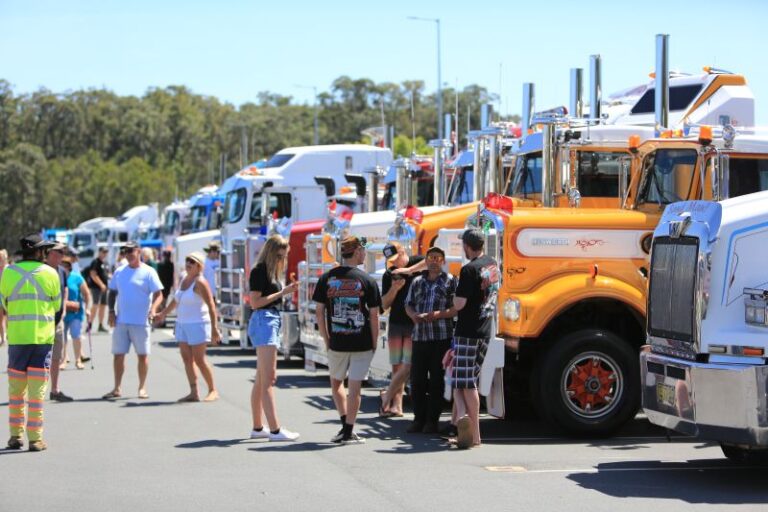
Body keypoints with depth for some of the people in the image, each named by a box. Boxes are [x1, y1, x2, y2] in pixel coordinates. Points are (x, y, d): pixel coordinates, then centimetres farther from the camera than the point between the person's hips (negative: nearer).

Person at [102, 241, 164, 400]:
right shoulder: (119, 272, 10)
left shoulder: (148, 272, -4)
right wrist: (111, 311, 3)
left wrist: (153, 309, -27)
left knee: (142, 355, 3)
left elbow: (158, 294, -9)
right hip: (121, 321, 4)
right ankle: (117, 389, 11)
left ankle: (142, 388, 12)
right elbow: (113, 292, 17)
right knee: (118, 354, 4)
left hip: (140, 321, -4)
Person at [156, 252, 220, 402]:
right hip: (182, 324, 8)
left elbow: (211, 305, -19)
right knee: (187, 359, 3)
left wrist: (214, 328, -24)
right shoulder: (184, 279, 11)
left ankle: (213, 391, 6)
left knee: (199, 359, -6)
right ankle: (194, 393, 4)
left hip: (197, 325, -8)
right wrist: (163, 314, 34)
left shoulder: (199, 282, -14)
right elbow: (176, 300, 26)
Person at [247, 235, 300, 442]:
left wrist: (285, 291, 7)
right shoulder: (259, 271, -10)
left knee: (261, 380, 13)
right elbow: (255, 302, -16)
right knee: (268, 379, -13)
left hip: (272, 321, 11)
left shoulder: (273, 272, 18)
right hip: (263, 321, -11)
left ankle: (257, 428, 18)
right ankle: (275, 430, -17)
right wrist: (282, 293, -16)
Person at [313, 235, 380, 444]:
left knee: (336, 383, 20)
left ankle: (345, 425, 12)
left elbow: (319, 312, 2)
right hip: (362, 343, -2)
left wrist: (327, 340, 9)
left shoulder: (326, 278, 1)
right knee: (355, 386, 3)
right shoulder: (367, 280, -5)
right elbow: (374, 315, -5)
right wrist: (374, 343, 5)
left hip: (336, 342, 2)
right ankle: (348, 432, 3)